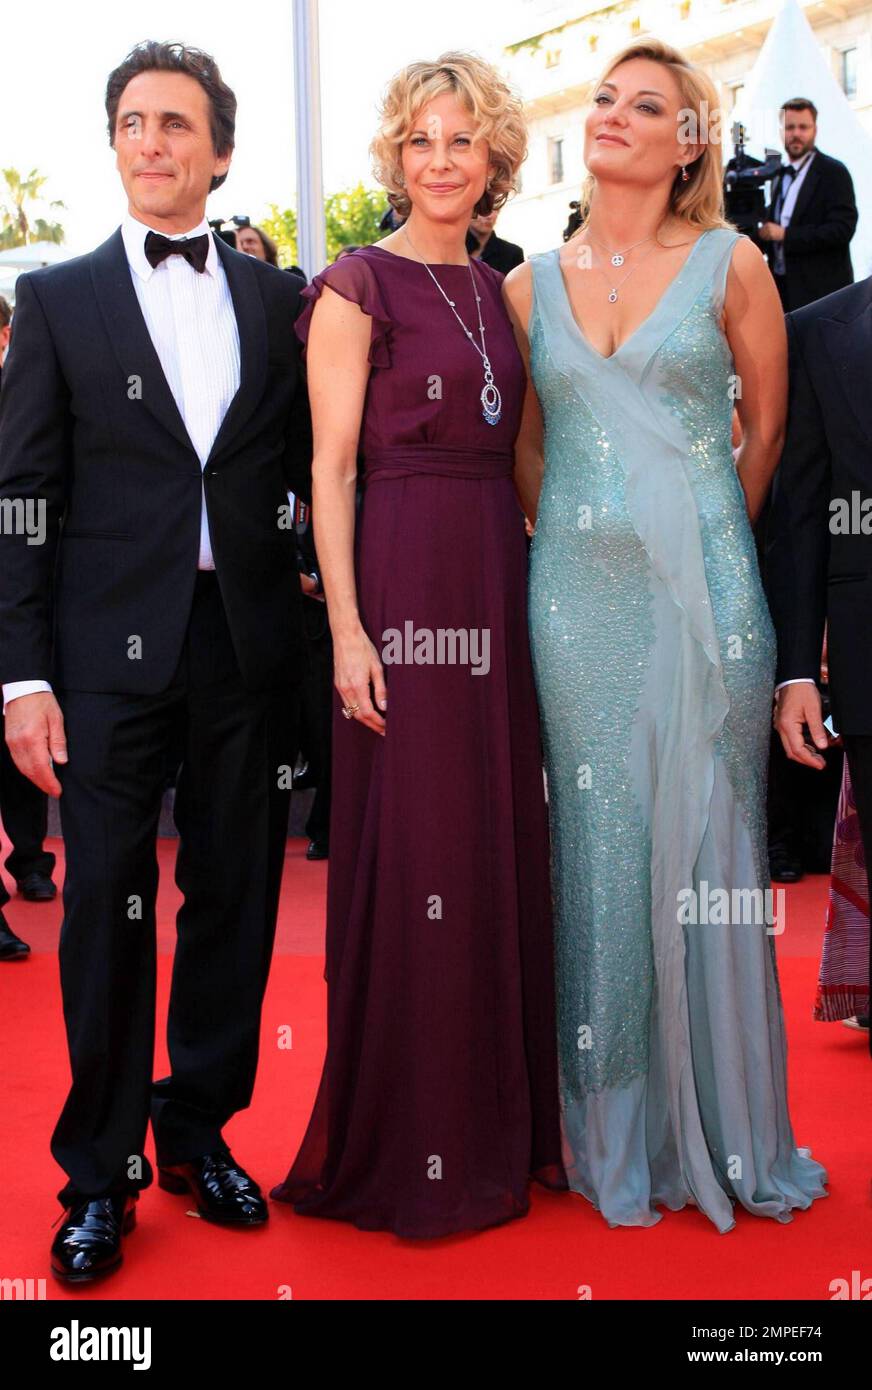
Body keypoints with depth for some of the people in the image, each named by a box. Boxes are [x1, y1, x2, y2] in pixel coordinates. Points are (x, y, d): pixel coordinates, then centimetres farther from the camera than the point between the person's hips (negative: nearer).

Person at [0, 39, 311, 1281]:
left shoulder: (278, 298, 10)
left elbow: (307, 463, 11)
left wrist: (324, 612, -2)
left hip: (250, 640, 2)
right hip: (112, 647, -2)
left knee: (235, 897, 9)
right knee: (107, 908, 3)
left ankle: (199, 1131, 27)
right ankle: (100, 1175, 18)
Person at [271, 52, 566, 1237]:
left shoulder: (495, 290, 16)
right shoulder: (357, 287, -3)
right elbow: (332, 467, -8)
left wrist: (538, 572, 9)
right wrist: (347, 627, -15)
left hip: (500, 579, 7)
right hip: (403, 577, -6)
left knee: (504, 842, 11)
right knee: (412, 852, -1)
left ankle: (502, 1117, 26)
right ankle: (408, 1142, 15)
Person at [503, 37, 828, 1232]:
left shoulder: (730, 264, 2)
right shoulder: (534, 282, 9)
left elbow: (769, 428, 8)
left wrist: (704, 548, 11)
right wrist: (576, 538, 11)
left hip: (700, 593, -2)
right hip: (577, 593, 2)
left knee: (706, 849, 2)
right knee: (599, 849, 5)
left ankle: (722, 1130, 20)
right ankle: (617, 1133, 19)